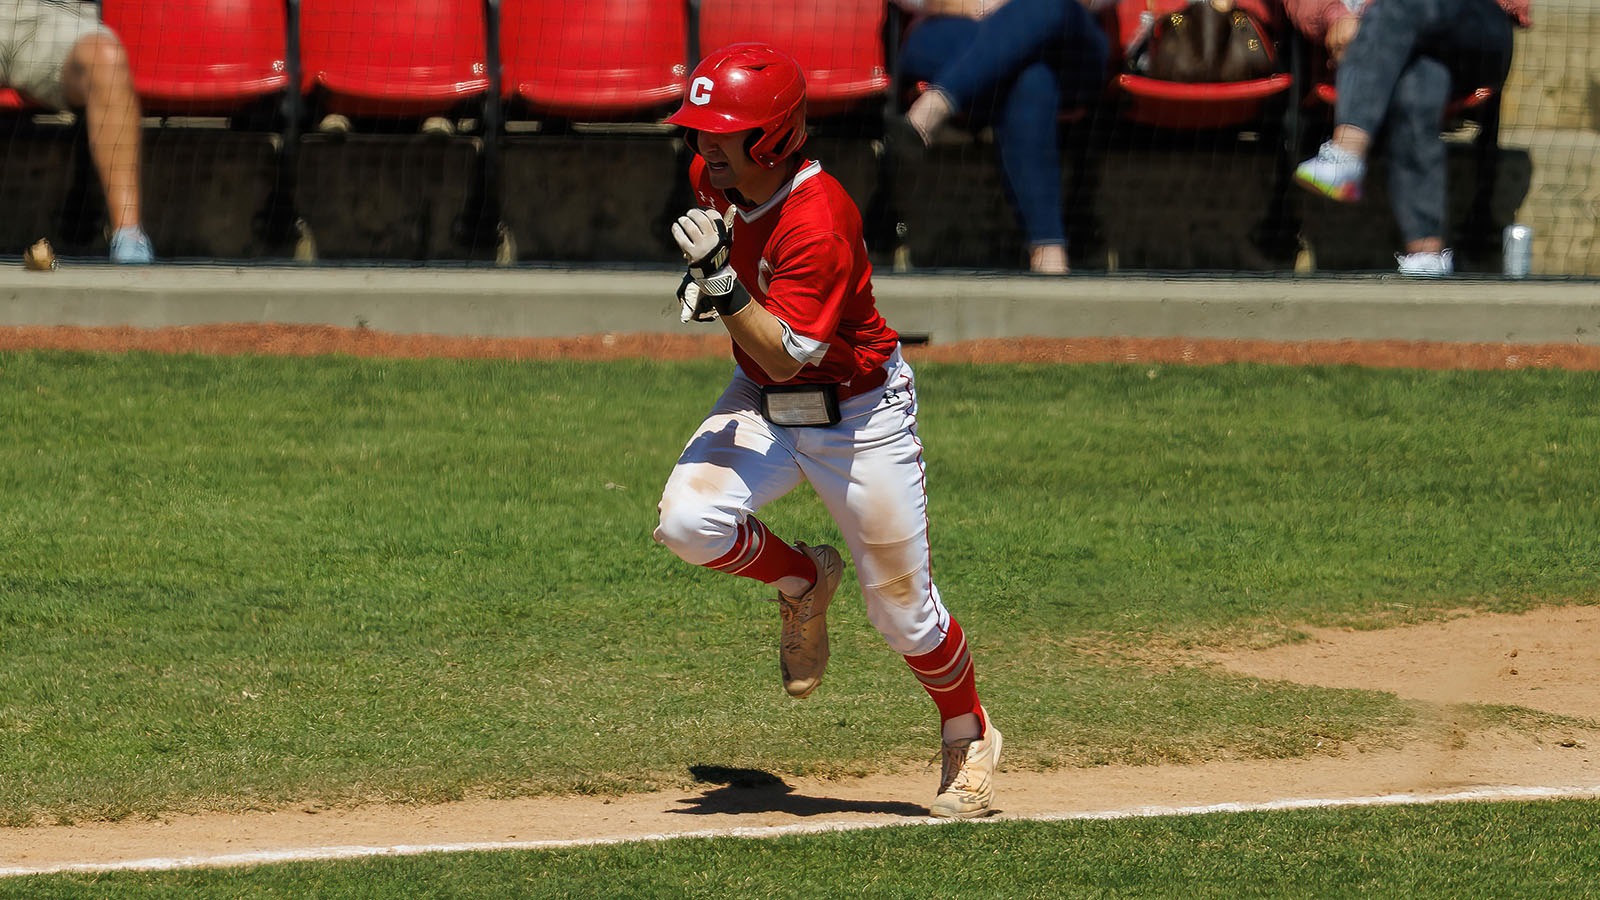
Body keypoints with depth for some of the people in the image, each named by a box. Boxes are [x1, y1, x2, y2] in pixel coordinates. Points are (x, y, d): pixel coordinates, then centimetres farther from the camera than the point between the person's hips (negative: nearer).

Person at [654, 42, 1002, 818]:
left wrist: (721, 280, -41)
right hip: (763, 405, 6)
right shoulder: (715, 178, -8)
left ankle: (969, 740, 29)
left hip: (858, 413, -6)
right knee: (687, 521, -22)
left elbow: (788, 354, -33)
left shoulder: (817, 223, -31)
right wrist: (703, 281, 2)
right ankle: (801, 583, 10)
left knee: (902, 608, 2)